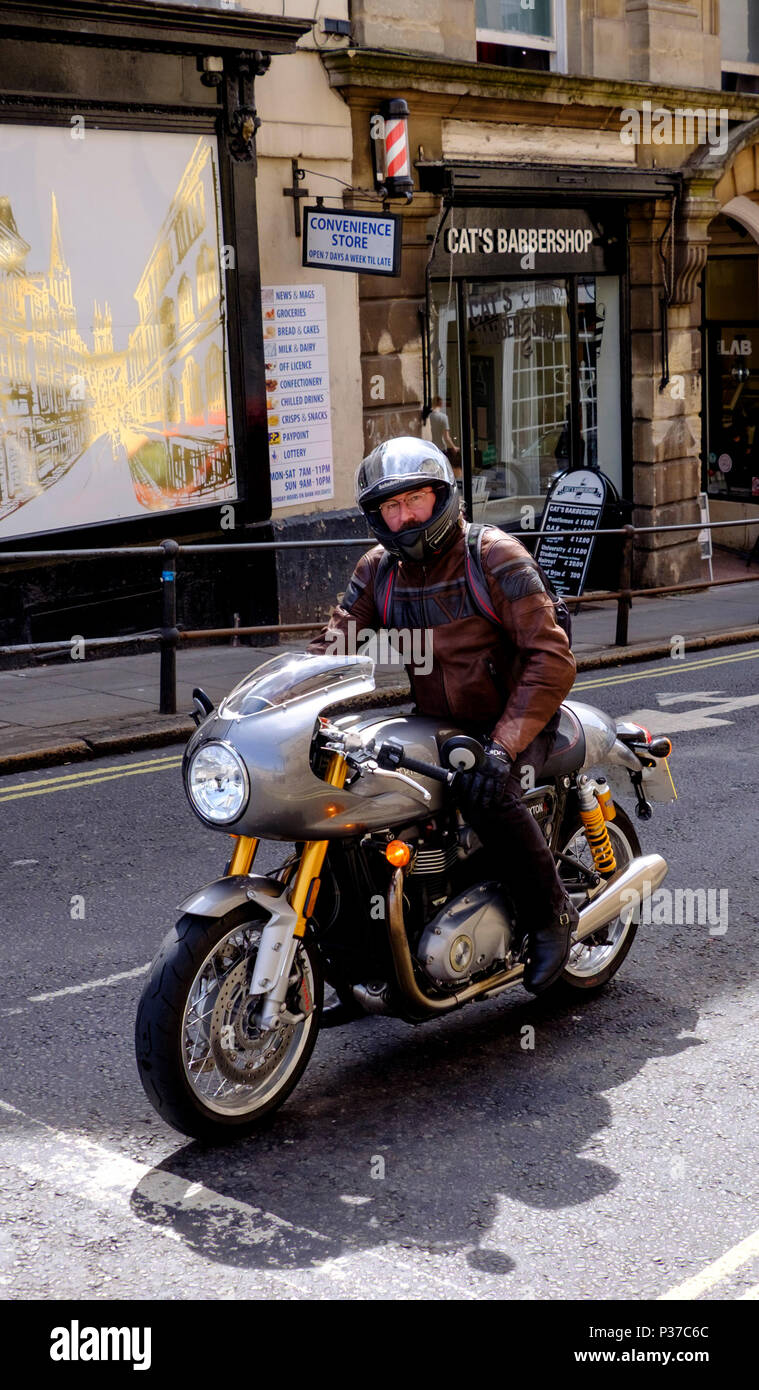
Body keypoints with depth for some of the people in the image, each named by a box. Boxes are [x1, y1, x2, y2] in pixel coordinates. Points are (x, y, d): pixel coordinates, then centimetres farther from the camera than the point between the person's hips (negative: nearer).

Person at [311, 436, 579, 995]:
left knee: (488, 794, -36)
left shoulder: (496, 556, -14)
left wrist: (503, 745, -31)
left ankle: (551, 912, -10)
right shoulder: (377, 571, 4)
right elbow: (331, 647, 1)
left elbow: (552, 658, -20)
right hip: (435, 723, 6)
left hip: (515, 716, -5)